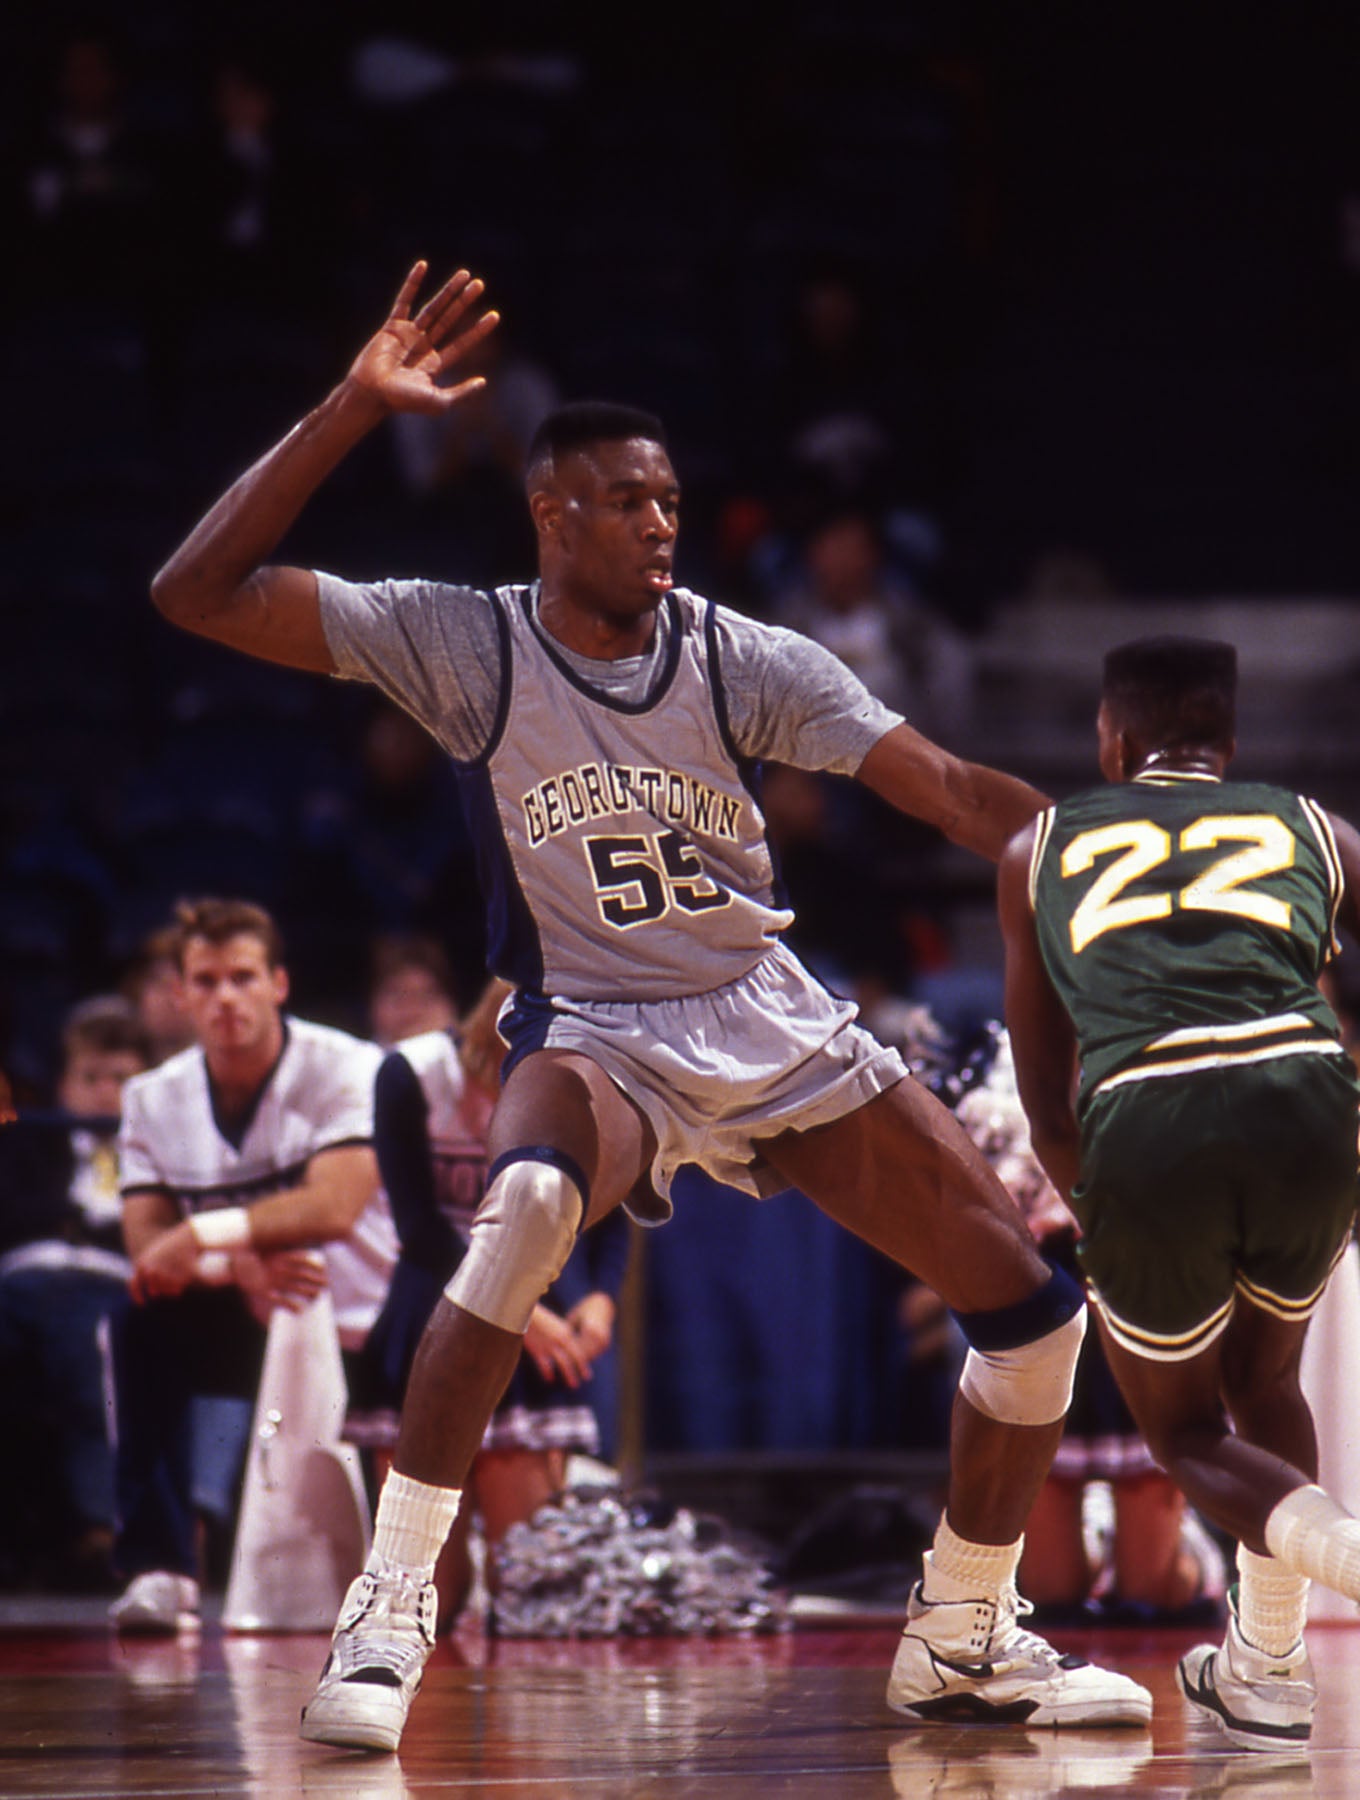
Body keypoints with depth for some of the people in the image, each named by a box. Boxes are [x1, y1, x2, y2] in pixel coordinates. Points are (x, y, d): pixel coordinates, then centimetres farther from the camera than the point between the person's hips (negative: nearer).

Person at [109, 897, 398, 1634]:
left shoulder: (349, 1071, -15)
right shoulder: (154, 1099, 0)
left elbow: (334, 1206, -29)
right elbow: (146, 1241, -10)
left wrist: (209, 1234, -38)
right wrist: (236, 1266, -29)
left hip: (360, 1332, -3)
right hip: (252, 1326, 3)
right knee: (147, 1324, -26)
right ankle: (160, 1568, -24)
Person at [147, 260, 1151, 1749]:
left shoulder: (746, 662, -4)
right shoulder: (465, 647, -9)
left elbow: (947, 790, -9)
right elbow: (196, 593, -16)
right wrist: (353, 408, -23)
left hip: (774, 1022, 4)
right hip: (598, 1032, -4)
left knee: (1031, 1310, 0)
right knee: (526, 1209, -40)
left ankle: (961, 1643, 21)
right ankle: (388, 1612, -30)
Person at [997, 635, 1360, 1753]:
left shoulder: (1040, 850, 27)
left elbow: (1051, 1123, 29)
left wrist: (1096, 1194, 45)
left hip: (1143, 1128, -1)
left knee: (1187, 1432, 21)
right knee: (1263, 1382, 32)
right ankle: (1266, 1672, 36)